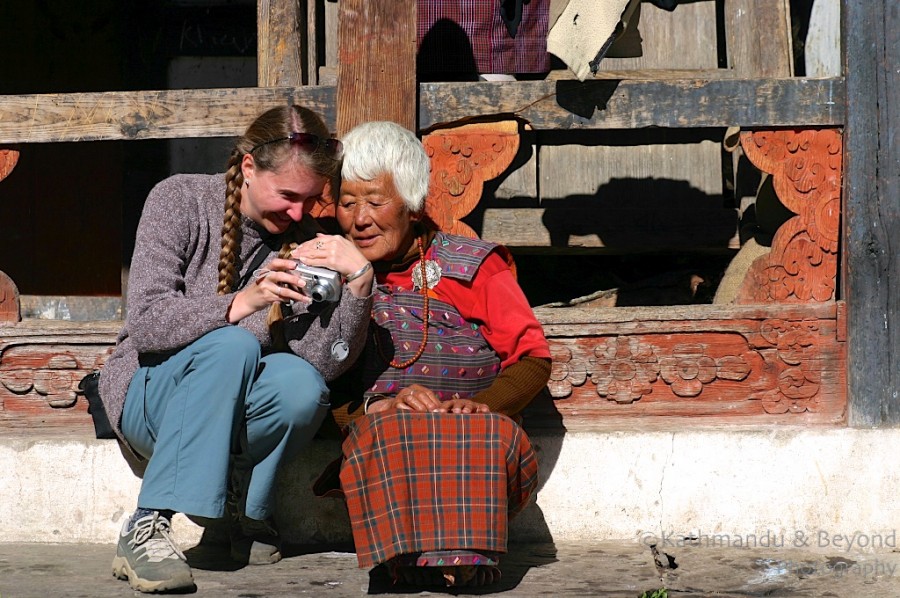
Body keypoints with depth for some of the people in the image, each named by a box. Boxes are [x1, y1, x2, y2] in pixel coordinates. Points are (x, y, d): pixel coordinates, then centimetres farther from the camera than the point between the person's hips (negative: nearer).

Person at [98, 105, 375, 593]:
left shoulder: (303, 242, -2)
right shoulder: (180, 200, -9)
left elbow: (326, 361, -14)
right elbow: (145, 322, -21)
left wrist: (360, 279, -28)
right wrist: (239, 305, -35)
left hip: (232, 418, 3)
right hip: (147, 398, -3)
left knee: (301, 385, -30)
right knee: (232, 346, -33)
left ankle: (246, 511, -4)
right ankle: (146, 529, -34)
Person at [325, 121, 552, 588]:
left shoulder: (473, 265, 14)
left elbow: (533, 359, 9)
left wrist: (482, 404, -12)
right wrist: (374, 406, -11)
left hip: (474, 436, 0)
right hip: (374, 437, 0)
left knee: (497, 437, -37)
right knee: (393, 431, -37)